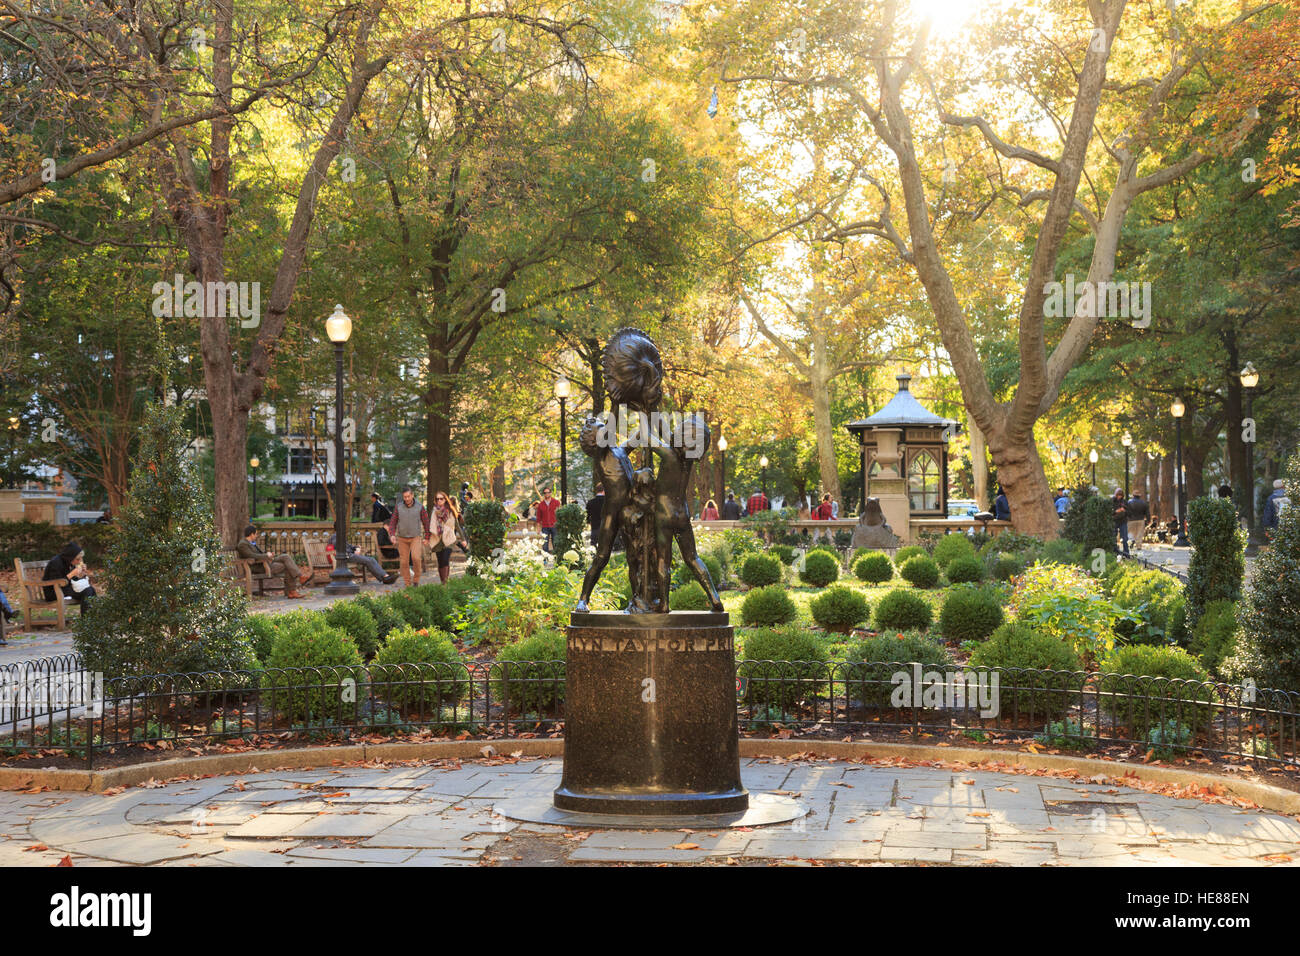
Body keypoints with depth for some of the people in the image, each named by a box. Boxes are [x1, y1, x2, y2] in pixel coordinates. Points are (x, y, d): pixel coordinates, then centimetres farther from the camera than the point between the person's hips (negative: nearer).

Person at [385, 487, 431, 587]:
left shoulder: (419, 507, -5)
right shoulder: (398, 507, -3)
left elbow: (426, 522, 3)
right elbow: (393, 521, 3)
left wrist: (427, 538, 4)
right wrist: (392, 534, -12)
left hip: (415, 538, -2)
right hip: (402, 538, 2)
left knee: (416, 558, -21)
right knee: (404, 562, 2)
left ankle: (417, 578, -1)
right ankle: (407, 584, 12)